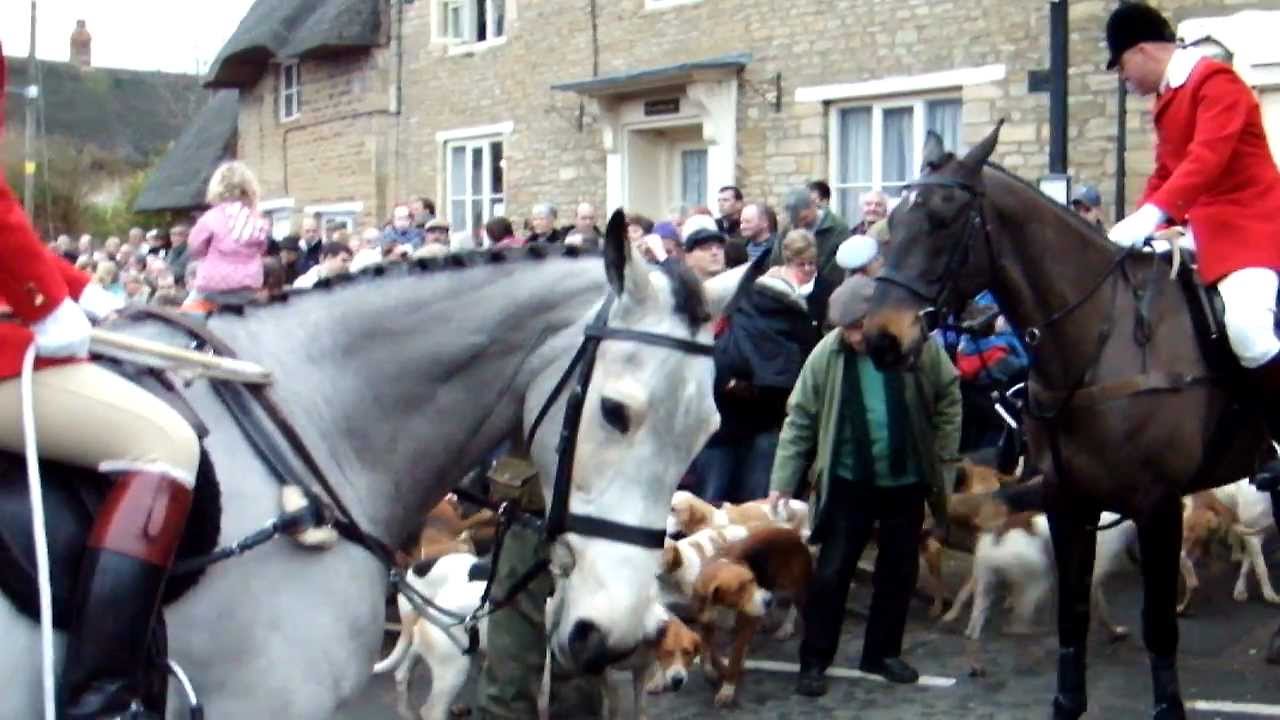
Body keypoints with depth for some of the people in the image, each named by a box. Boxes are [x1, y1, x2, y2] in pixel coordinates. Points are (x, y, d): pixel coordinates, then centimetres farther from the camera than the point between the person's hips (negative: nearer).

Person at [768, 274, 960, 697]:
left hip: (906, 482, 2)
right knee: (831, 572, 1)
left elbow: (948, 399, 2)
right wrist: (782, 483, -10)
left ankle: (882, 653, 30)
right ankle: (814, 660, 14)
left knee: (898, 572, 14)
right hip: (848, 482, -1)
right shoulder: (827, 354, -13)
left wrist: (943, 459, 0)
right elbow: (800, 420, -7)